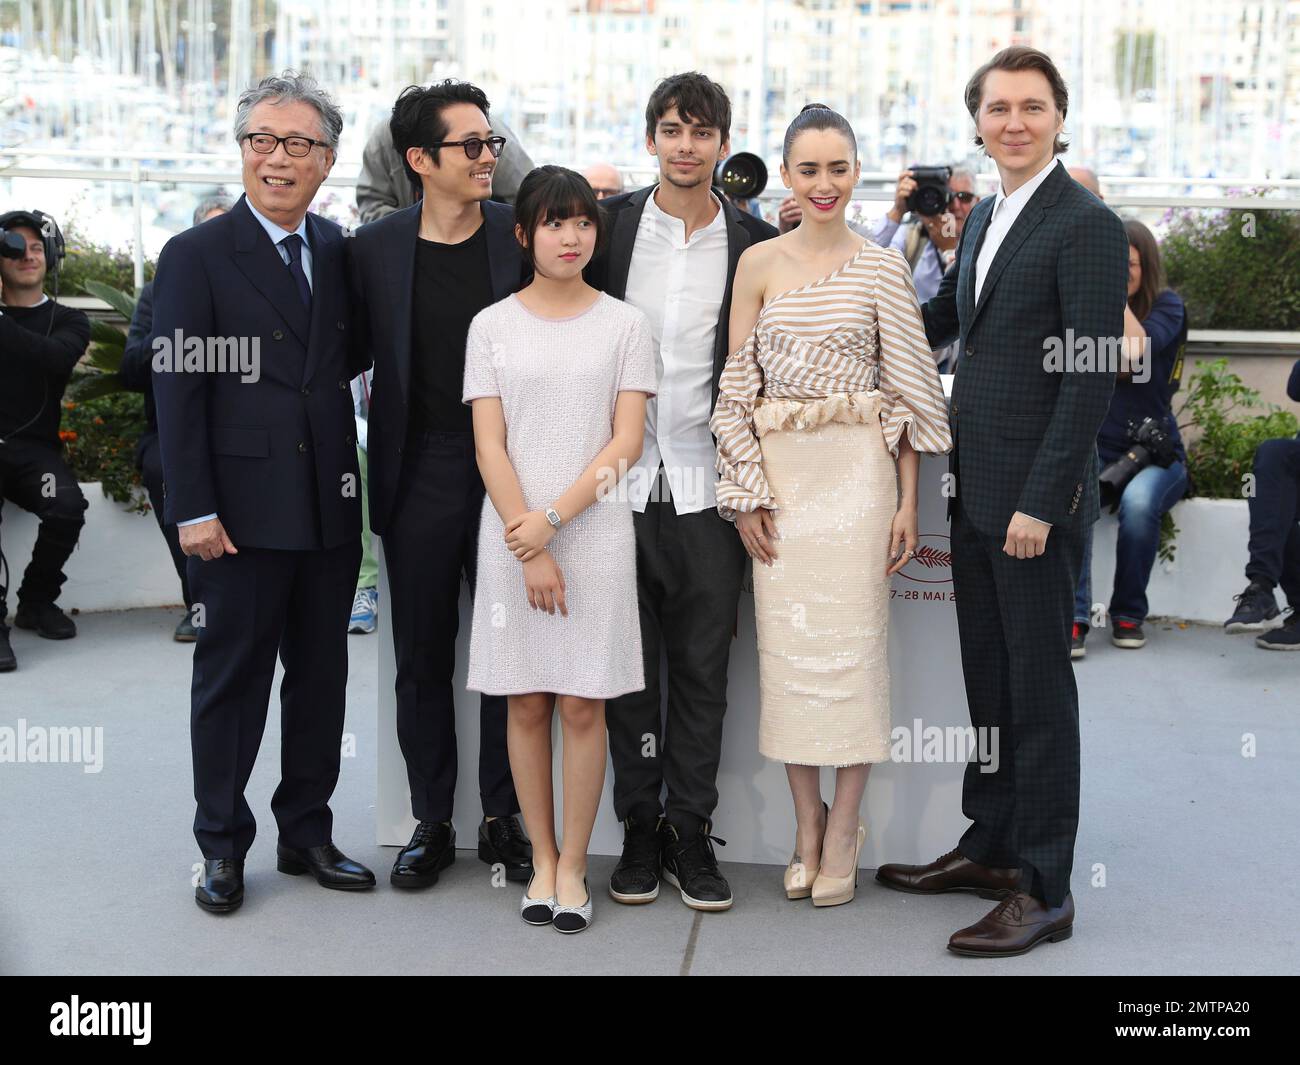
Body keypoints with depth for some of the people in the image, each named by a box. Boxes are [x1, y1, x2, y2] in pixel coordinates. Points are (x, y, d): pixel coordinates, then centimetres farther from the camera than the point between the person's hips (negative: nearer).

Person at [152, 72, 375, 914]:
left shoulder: (338, 249, 10)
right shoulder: (196, 255, -4)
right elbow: (178, 392, -8)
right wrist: (194, 509, -14)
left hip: (330, 508, 5)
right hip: (244, 511, -5)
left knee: (321, 674, 13)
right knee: (232, 677, 6)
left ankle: (307, 832, 27)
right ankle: (222, 846, 20)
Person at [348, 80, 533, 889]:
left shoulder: (522, 235, -2)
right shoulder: (376, 247, 0)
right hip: (419, 481, 1)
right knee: (423, 660, 10)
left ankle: (503, 819, 22)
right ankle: (432, 824, 23)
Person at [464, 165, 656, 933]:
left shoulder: (624, 324, 4)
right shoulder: (492, 326, 5)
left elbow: (627, 442, -3)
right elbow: (490, 446, -1)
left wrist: (553, 519, -13)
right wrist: (530, 547, -10)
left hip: (595, 532, -1)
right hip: (514, 536, 1)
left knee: (583, 704, 1)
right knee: (527, 703, 5)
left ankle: (573, 865, 12)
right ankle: (543, 860, 17)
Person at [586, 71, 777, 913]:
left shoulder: (755, 244, 3)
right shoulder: (608, 224, 4)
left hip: (706, 487, 0)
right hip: (620, 480, 0)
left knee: (703, 669, 6)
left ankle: (692, 831, 17)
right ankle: (641, 828, 20)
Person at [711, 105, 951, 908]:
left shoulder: (884, 267, 2)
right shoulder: (759, 265, 5)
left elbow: (909, 389, 2)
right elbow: (738, 388, 4)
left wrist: (909, 500, -3)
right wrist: (746, 494, -2)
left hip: (860, 471, -1)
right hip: (781, 474, 2)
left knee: (852, 639, -1)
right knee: (787, 644, 4)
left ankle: (845, 829, 11)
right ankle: (808, 824, 17)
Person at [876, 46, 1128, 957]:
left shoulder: (1087, 225, -12)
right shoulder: (985, 217, 14)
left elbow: (1092, 378, -17)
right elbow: (942, 319, 27)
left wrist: (1041, 503, -20)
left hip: (1035, 498, -8)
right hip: (975, 488, 8)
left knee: (1039, 685, 0)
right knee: (987, 676, 15)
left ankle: (1043, 890, 10)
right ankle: (991, 847, 29)